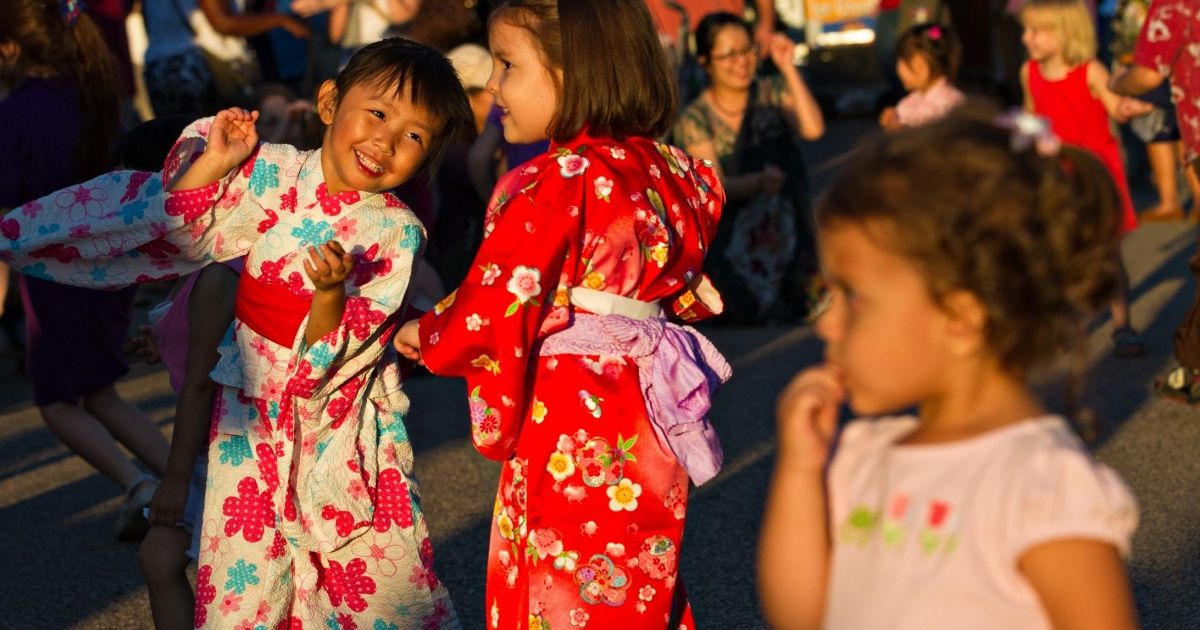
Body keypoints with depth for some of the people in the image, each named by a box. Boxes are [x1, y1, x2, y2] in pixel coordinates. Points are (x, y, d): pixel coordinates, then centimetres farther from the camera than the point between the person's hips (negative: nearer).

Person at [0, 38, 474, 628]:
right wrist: (213, 163, -13)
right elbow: (176, 230, -1)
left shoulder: (396, 232, -10)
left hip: (339, 421, -1)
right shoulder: (270, 172, -6)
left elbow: (335, 352, -14)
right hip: (252, 410, 1)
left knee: (381, 579, 0)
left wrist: (331, 293, -34)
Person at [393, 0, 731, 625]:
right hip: (642, 421, 8)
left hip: (567, 428, -8)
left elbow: (492, 311, -18)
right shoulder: (666, 174, 6)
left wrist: (424, 336, 1)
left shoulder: (548, 187, -18)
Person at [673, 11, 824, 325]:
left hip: (779, 225, 4)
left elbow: (813, 129, -18)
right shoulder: (694, 120, -5)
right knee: (743, 310, -26)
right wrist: (758, 182, -36)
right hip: (723, 229, -4)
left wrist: (788, 66, -18)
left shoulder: (773, 93, 1)